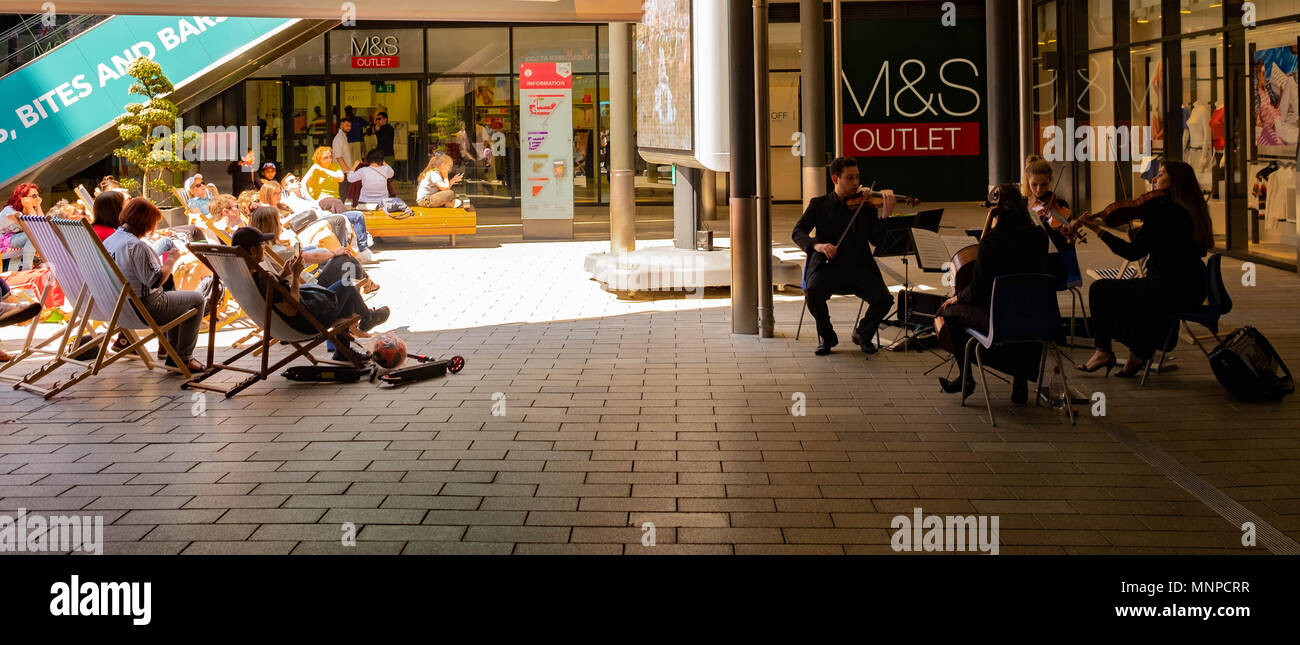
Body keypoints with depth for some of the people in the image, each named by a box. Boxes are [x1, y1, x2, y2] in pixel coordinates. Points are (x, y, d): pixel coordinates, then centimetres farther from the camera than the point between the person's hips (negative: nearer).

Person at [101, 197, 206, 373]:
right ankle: (184, 358, 12)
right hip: (146, 308, -10)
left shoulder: (108, 241, 4)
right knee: (197, 299, 6)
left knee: (174, 297, 33)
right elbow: (156, 280, -25)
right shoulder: (136, 246, -26)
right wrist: (171, 259, -11)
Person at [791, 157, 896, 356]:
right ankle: (827, 337, -3)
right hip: (828, 265, -1)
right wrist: (816, 245, -22)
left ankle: (863, 334, 9)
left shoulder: (866, 206, 11)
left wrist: (886, 214, -16)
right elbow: (798, 232, -1)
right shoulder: (819, 204, 9)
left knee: (884, 299, -23)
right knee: (812, 293, -32)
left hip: (859, 267, 1)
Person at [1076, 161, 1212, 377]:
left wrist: (1099, 232, -11)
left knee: (1100, 291, -1)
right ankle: (1141, 352, 28)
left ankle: (1103, 352, 10)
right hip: (1191, 291, 10)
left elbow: (1133, 252, -18)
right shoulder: (1190, 210, 11)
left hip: (1170, 290, -10)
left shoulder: (1167, 213, -17)